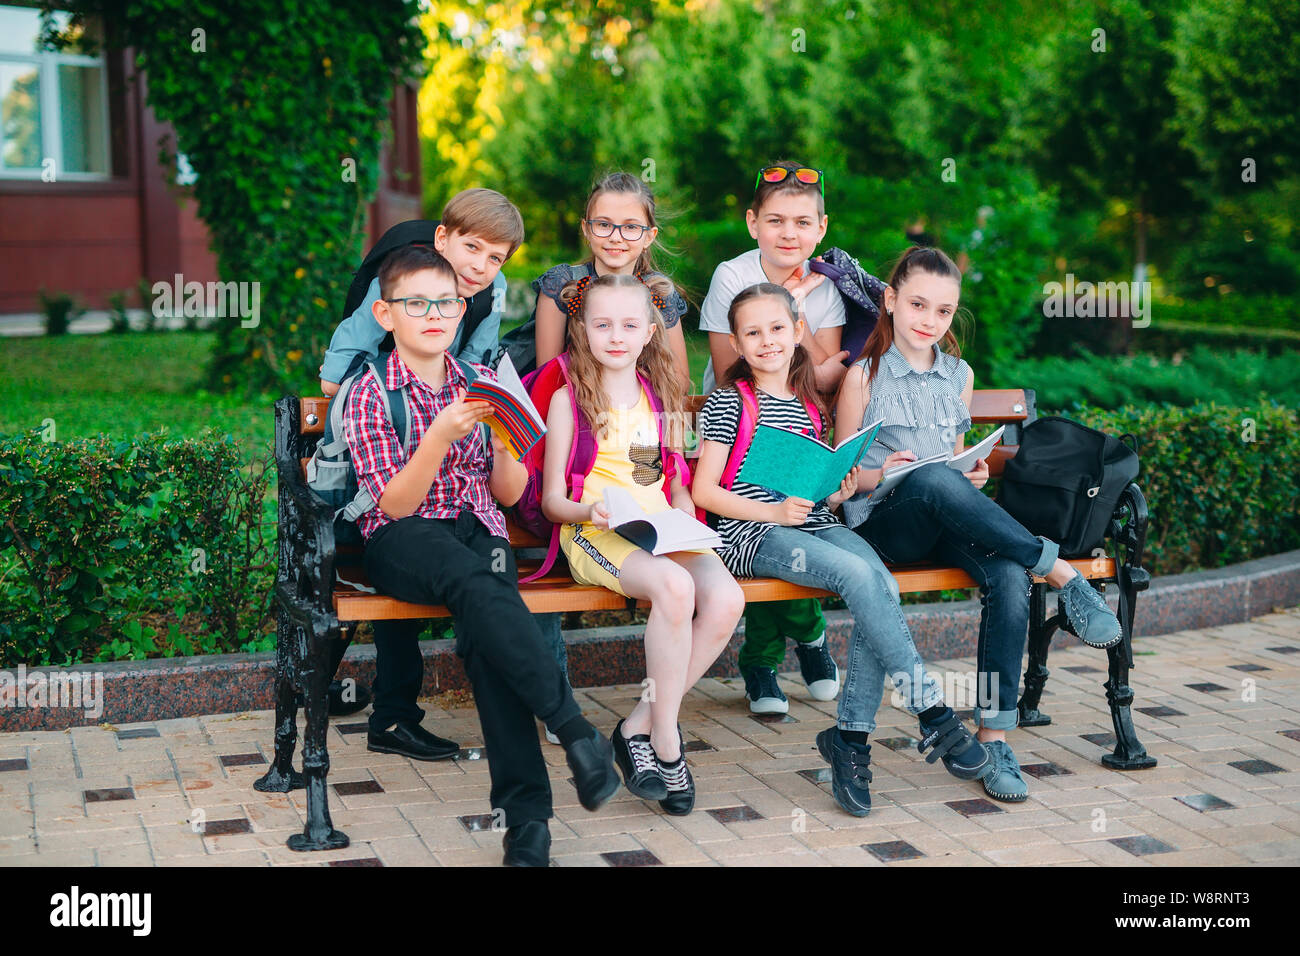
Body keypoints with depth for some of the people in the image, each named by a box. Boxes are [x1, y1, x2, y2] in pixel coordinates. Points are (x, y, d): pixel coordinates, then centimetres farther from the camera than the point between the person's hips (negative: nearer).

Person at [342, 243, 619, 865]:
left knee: (480, 625, -31)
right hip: (402, 541, -2)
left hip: (478, 529, 2)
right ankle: (575, 730, -38)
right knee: (469, 577, -38)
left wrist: (503, 441, -10)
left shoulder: (482, 385, 12)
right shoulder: (370, 394, 1)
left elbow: (510, 494, 11)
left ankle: (525, 808, -34)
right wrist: (442, 434, -23)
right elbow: (395, 503, -9)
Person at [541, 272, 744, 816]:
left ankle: (639, 728, -14)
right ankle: (667, 743, -22)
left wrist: (685, 519, 0)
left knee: (726, 598, -27)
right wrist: (590, 509, -19)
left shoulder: (663, 397, 19)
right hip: (595, 536, -5)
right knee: (675, 586, -36)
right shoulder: (569, 400, 5)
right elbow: (553, 500, 2)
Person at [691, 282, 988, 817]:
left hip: (817, 526, 5)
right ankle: (932, 713, -24)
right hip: (752, 533, -5)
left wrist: (838, 492, 3)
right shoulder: (728, 402, 3)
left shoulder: (811, 405, 20)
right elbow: (704, 491, -4)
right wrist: (773, 511, -15)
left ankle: (851, 736, -20)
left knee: (882, 585, -26)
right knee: (858, 575, -30)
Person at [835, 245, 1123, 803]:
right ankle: (1062, 573, -30)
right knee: (933, 480, -39)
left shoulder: (960, 376, 17)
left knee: (1009, 578, -29)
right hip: (882, 525, -4)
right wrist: (881, 474, -17)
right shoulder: (864, 377, 4)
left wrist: (974, 475, 2)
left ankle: (993, 736, -24)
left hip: (946, 526, 4)